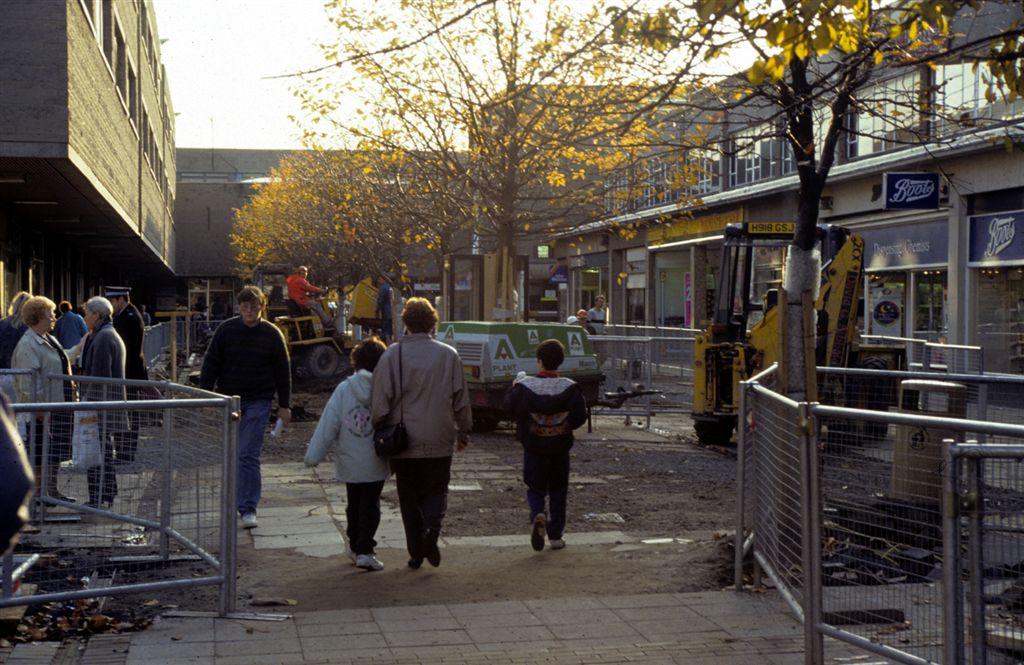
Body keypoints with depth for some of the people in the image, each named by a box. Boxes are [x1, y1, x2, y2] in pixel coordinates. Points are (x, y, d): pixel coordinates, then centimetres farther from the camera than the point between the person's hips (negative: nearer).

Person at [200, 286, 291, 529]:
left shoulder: (272, 334, -1)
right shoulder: (226, 330, 0)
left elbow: (283, 370, 5)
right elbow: (210, 364, 3)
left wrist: (284, 406, 5)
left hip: (258, 402, -2)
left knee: (248, 455, -9)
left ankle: (248, 508, -7)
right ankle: (236, 499, 29)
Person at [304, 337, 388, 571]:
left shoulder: (343, 389, -9)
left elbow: (328, 425, -8)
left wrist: (313, 455, -3)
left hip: (349, 463, 2)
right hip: (376, 464, -2)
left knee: (354, 505, 19)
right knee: (371, 506, 8)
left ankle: (355, 547, 30)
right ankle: (365, 550, -1)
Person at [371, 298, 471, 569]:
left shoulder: (392, 355, -7)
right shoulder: (449, 355, -1)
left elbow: (381, 402, -8)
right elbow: (461, 400, 4)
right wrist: (463, 432, 15)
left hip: (404, 443, -1)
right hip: (439, 442, 1)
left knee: (409, 497, 11)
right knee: (436, 490, 13)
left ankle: (416, 552, 11)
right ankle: (432, 530, -14)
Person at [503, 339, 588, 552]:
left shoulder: (524, 386, -13)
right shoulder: (569, 388, -9)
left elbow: (510, 409, -3)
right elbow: (580, 416, -7)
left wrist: (513, 388, 12)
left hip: (533, 448, -1)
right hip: (560, 448, 1)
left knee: (535, 489, 11)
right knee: (558, 491, 14)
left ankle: (538, 516, -20)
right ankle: (556, 535, 17)